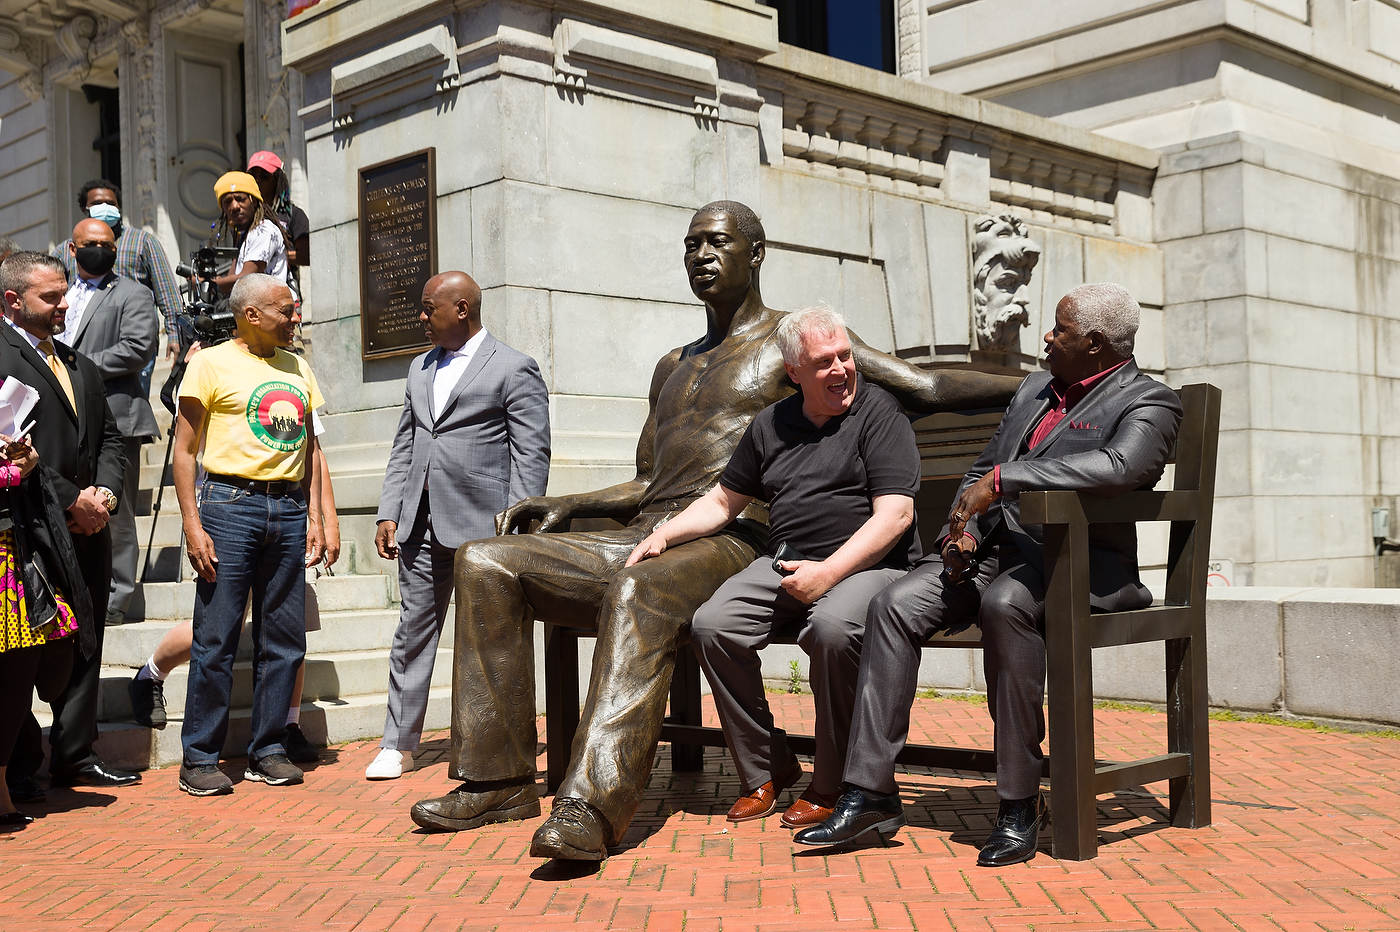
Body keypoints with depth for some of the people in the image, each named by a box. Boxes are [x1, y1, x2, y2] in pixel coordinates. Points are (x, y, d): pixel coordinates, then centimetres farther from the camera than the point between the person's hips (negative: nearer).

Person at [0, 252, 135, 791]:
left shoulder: (80, 364, 20)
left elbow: (109, 437, 19)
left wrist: (105, 493, 1)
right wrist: (71, 500, -14)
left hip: (88, 525, 8)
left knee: (84, 646, 11)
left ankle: (75, 757, 20)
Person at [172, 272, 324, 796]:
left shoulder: (298, 369, 16)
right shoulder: (211, 364, 0)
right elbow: (184, 449, -2)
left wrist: (313, 516, 10)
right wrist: (192, 524, -11)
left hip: (288, 508, 5)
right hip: (231, 503, -5)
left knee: (284, 640, 6)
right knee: (216, 640, -3)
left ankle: (267, 751, 17)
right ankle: (200, 759, 6)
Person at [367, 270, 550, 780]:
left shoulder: (514, 369, -4)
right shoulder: (420, 368, 18)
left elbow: (531, 455, -8)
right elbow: (403, 447, 19)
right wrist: (389, 513, 9)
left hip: (482, 525, -6)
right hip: (422, 524, 6)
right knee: (413, 631, 8)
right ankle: (399, 744, 16)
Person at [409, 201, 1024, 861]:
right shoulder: (672, 368, 30)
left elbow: (924, 387, 2)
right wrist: (564, 505, 17)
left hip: (730, 543, -7)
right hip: (641, 538, 7)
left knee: (637, 591, -40)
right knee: (485, 564, -7)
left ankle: (592, 808, -47)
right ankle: (501, 781, -8)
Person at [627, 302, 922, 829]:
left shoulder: (878, 412, -1)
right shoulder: (771, 425, 17)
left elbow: (895, 514, -11)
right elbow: (724, 500, 25)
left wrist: (827, 572, -19)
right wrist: (664, 534, 9)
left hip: (867, 564, -5)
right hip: (784, 565, 5)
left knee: (832, 626, -37)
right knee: (712, 625, -19)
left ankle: (830, 786, -16)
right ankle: (764, 769, -2)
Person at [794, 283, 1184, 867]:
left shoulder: (1147, 402, -3)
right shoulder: (1034, 390, 21)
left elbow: (1120, 467, -26)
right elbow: (980, 470, 25)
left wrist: (1004, 477, -26)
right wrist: (963, 533, 3)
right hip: (999, 552, 7)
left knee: (1004, 604, -38)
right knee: (895, 605, -16)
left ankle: (1020, 804, -26)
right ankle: (870, 793, -14)